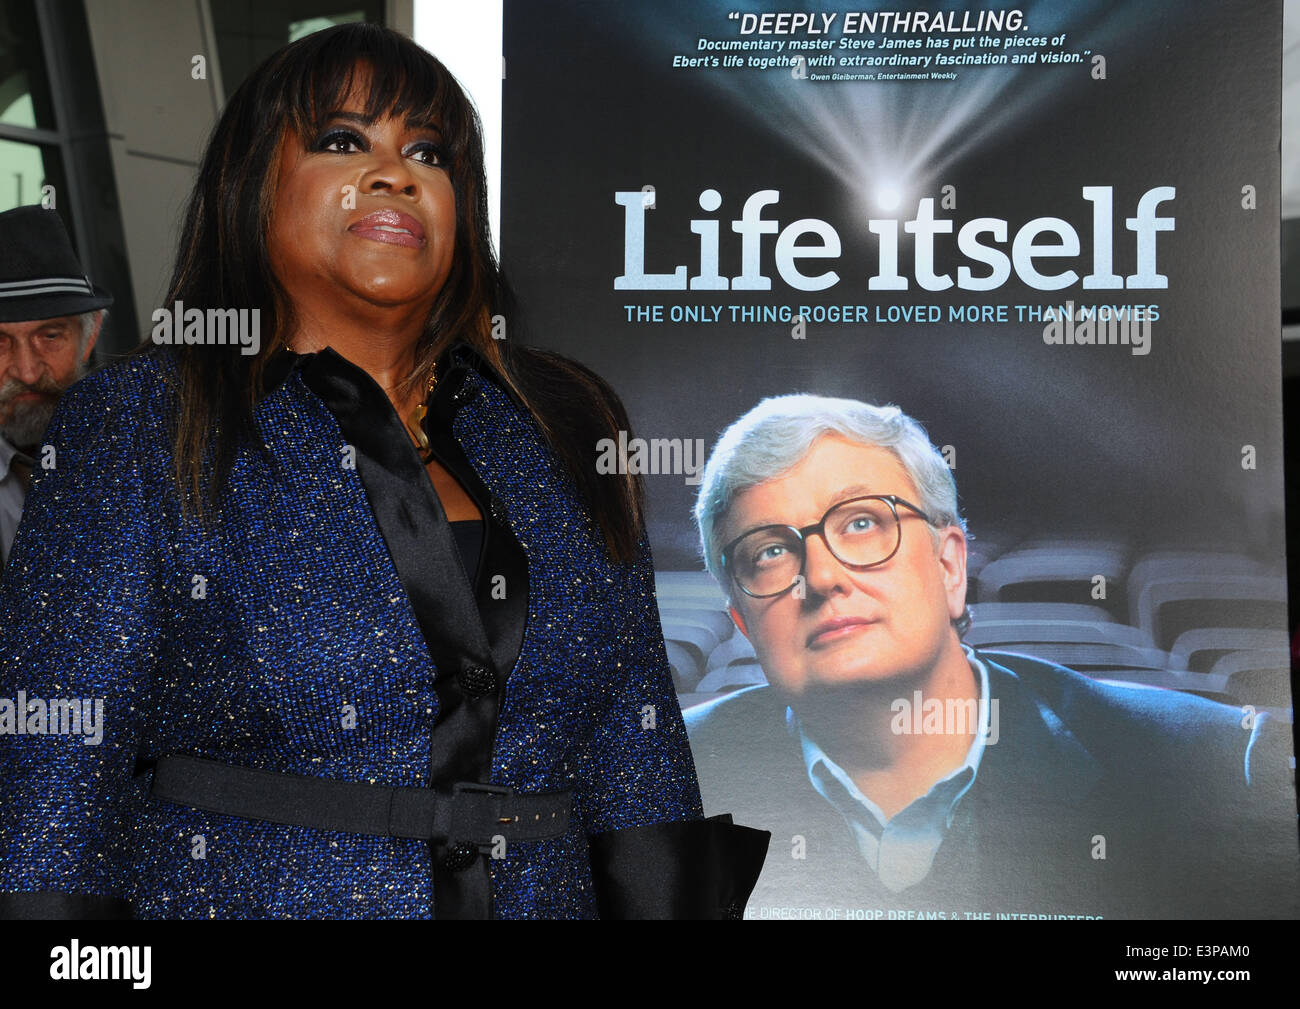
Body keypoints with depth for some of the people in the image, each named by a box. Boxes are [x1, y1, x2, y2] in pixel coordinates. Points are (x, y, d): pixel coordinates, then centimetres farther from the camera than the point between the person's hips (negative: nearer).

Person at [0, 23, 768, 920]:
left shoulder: (558, 430, 3)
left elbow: (636, 760, 3)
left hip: (544, 894, 4)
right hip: (238, 895, -3)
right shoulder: (140, 429, -7)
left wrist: (664, 903, -2)